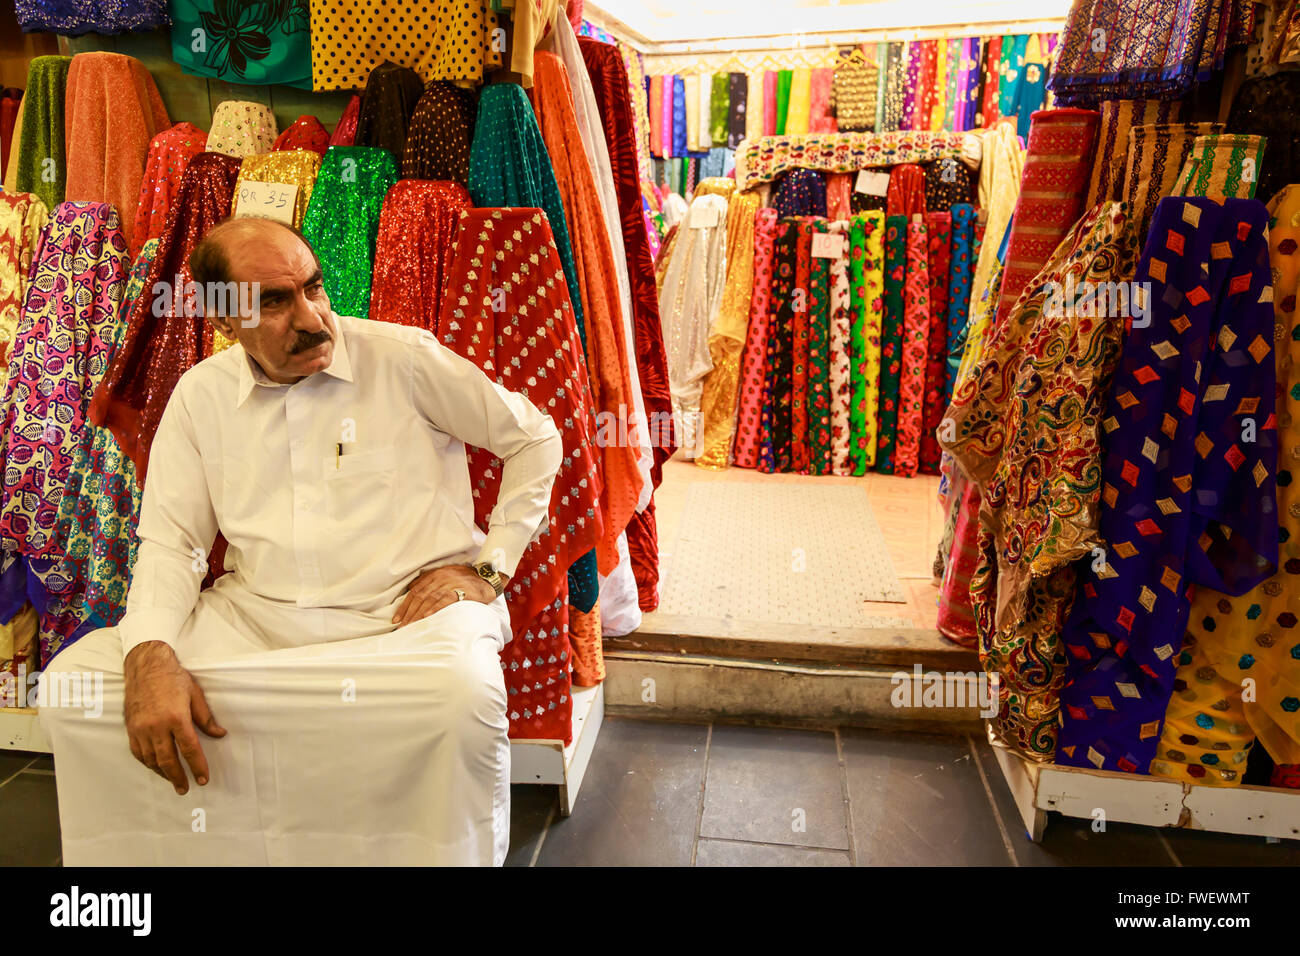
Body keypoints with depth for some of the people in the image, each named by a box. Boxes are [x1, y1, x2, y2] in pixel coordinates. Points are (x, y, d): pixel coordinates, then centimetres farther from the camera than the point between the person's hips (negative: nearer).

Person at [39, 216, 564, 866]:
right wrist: (150, 655, -13)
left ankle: (452, 853, -6)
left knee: (465, 690, -36)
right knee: (72, 678, -14)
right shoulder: (201, 393, 10)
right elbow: (168, 540, 7)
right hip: (255, 618, 4)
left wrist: (488, 567, -2)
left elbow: (535, 438, 5)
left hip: (403, 613, -3)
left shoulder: (404, 357, -1)